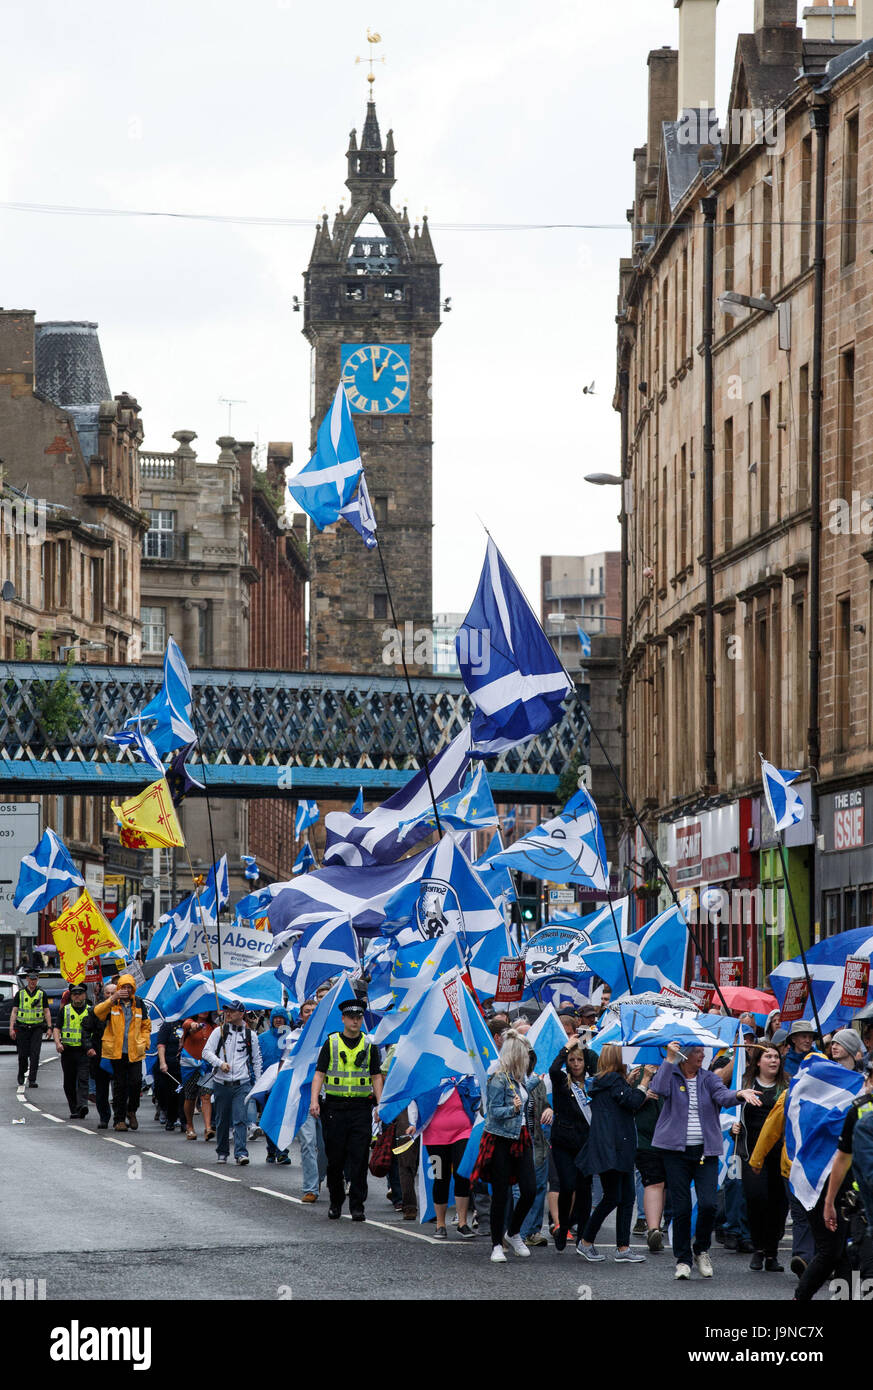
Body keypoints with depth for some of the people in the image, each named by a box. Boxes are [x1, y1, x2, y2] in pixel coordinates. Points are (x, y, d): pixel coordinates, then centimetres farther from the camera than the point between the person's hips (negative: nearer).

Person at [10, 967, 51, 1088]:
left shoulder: (41, 994, 7)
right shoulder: (20, 994, 5)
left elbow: (47, 1011, 8)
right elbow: (14, 1011, 3)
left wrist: (49, 1027, -2)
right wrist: (11, 1028, -6)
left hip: (37, 1028, 0)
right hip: (22, 1028, 0)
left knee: (34, 1054, -10)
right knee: (23, 1055, 2)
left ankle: (32, 1079, -10)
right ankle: (21, 1074, 26)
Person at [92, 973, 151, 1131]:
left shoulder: (139, 1004, 11)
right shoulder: (111, 1003, 2)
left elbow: (146, 1024, 22)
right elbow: (97, 1012, -17)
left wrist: (145, 1041, 8)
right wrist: (113, 999, -24)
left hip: (135, 1052, 2)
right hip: (116, 1051, -2)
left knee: (136, 1082, -8)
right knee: (119, 1086, 2)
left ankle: (131, 1111, 16)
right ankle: (120, 1119, 9)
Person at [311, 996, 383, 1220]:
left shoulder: (369, 1045, 9)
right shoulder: (331, 1043, 5)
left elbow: (376, 1076, 9)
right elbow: (319, 1073, 2)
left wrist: (380, 1104, -2)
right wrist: (314, 1101, -11)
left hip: (361, 1107, 0)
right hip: (334, 1107, 0)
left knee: (359, 1159, -5)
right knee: (335, 1158, 4)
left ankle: (357, 1206, -2)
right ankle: (335, 1202, 18)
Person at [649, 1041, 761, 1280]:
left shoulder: (708, 1079, 8)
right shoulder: (671, 1075, 3)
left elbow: (723, 1095, -10)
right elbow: (659, 1089, -18)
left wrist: (739, 1094, -32)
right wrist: (670, 1059, -17)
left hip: (706, 1151, 2)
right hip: (676, 1151, -1)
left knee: (708, 1204, -10)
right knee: (681, 1207, -1)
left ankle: (702, 1250, 14)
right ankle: (683, 1259, 12)